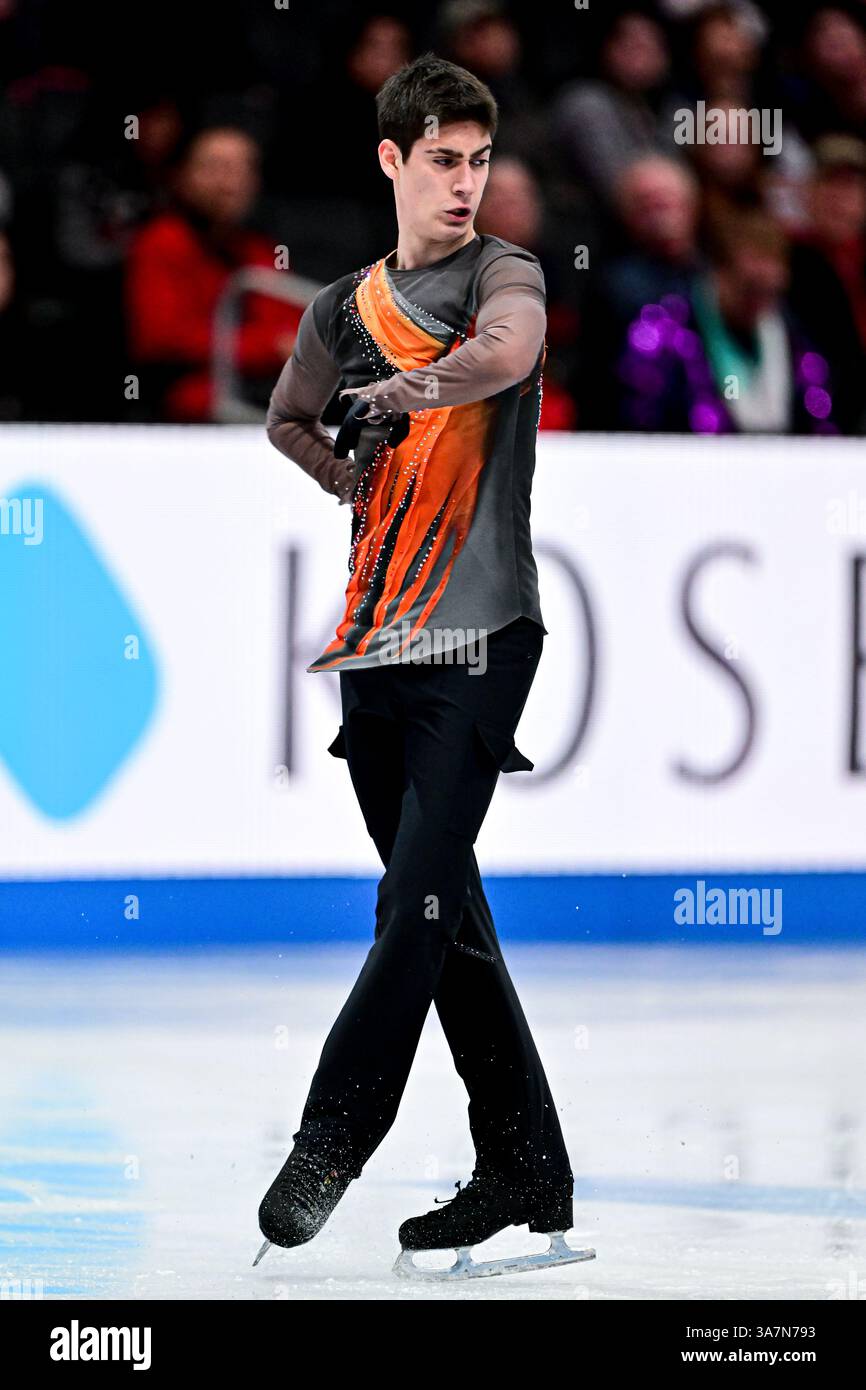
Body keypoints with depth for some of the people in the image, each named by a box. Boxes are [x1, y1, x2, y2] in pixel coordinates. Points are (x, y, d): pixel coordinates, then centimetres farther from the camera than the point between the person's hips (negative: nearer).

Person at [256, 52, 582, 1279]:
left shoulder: (504, 275, -1)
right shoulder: (345, 308, 15)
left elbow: (509, 351, -25)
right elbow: (287, 420, 32)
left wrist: (410, 390, -36)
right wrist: (348, 475, 16)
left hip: (477, 637, -6)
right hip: (376, 647, 6)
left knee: (420, 903, -13)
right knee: (442, 913, 7)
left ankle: (327, 1147, -9)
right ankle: (527, 1174, 13)